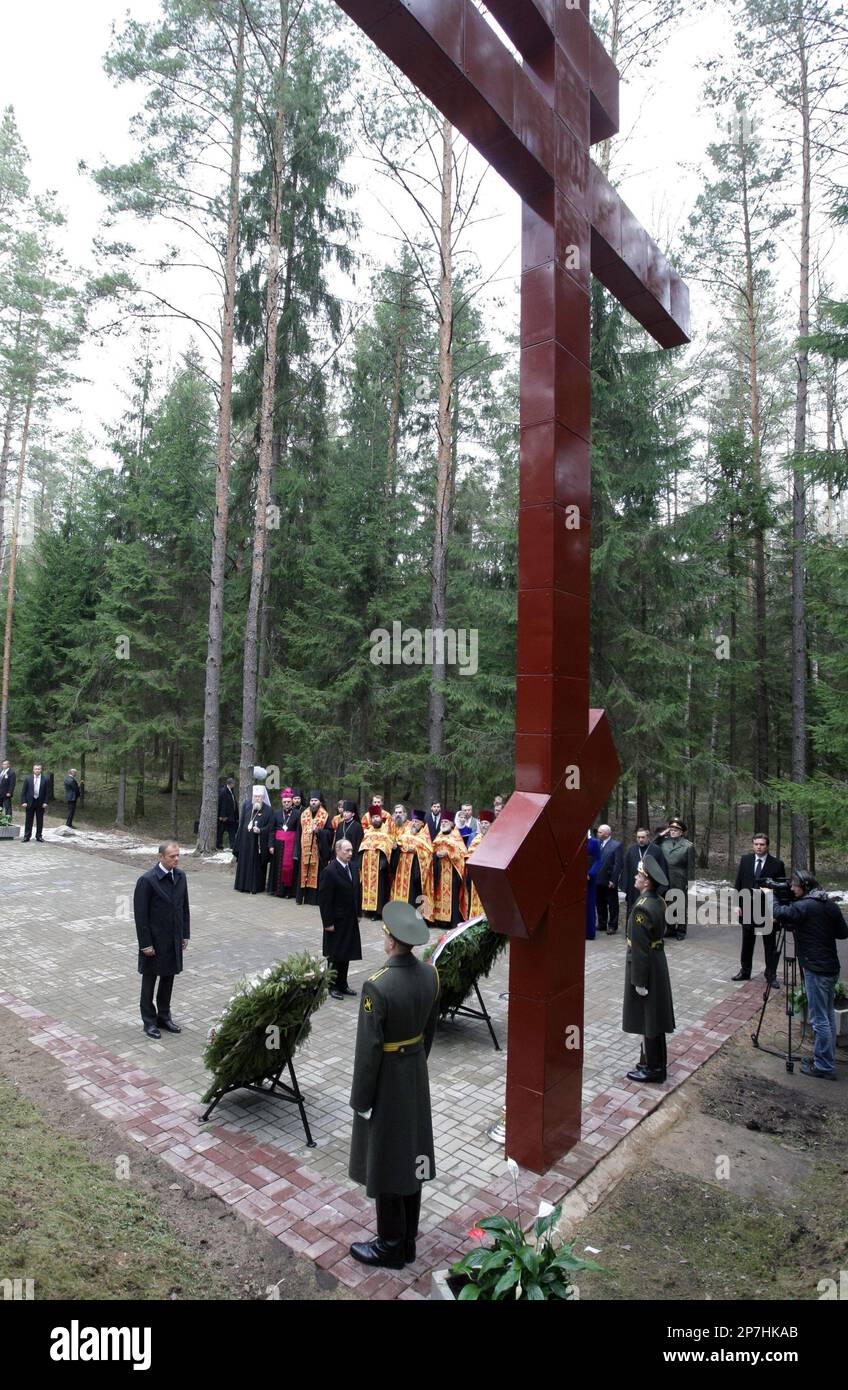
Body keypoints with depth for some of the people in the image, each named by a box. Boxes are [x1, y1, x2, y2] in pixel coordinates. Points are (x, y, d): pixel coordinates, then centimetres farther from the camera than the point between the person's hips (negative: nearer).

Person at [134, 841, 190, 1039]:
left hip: (174, 939, 6)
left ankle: (164, 1016, 33)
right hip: (154, 940, -5)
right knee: (149, 980, 12)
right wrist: (146, 943, -14)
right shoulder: (147, 880, -19)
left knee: (168, 978, 17)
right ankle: (149, 1021, 26)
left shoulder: (180, 876, 0)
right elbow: (141, 914, -16)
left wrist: (185, 934, 8)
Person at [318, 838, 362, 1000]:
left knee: (346, 953, 14)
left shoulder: (353, 868, 3)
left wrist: (357, 914, 11)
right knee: (335, 955, 6)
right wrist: (328, 923, -17)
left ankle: (342, 984, 27)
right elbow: (324, 899, -18)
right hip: (336, 921, -7)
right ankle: (333, 986, 20)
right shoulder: (329, 871, -19)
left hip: (351, 920, 7)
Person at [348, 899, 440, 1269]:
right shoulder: (430, 975, -9)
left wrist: (360, 1100, -9)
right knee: (411, 1159, 21)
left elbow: (367, 1050, -22)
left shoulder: (377, 986, -30)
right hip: (416, 1075, 7)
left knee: (385, 1164, 13)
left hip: (386, 1080, -7)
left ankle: (391, 1248, 31)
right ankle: (407, 1243, 38)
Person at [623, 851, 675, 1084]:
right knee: (654, 1018, 18)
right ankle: (655, 1063, 30)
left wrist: (639, 981, -17)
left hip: (645, 969, -9)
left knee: (647, 1020, 4)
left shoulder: (642, 908, -26)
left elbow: (639, 948, -23)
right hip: (658, 965, 9)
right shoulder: (659, 902, 3)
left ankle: (652, 1069, 15)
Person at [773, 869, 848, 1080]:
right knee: (828, 1016, 16)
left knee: (819, 1019, -1)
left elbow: (780, 913, -27)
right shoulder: (829, 905, 7)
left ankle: (824, 1066, 5)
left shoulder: (805, 906, -17)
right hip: (830, 968, 9)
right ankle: (826, 1060, 26)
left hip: (816, 970, -9)